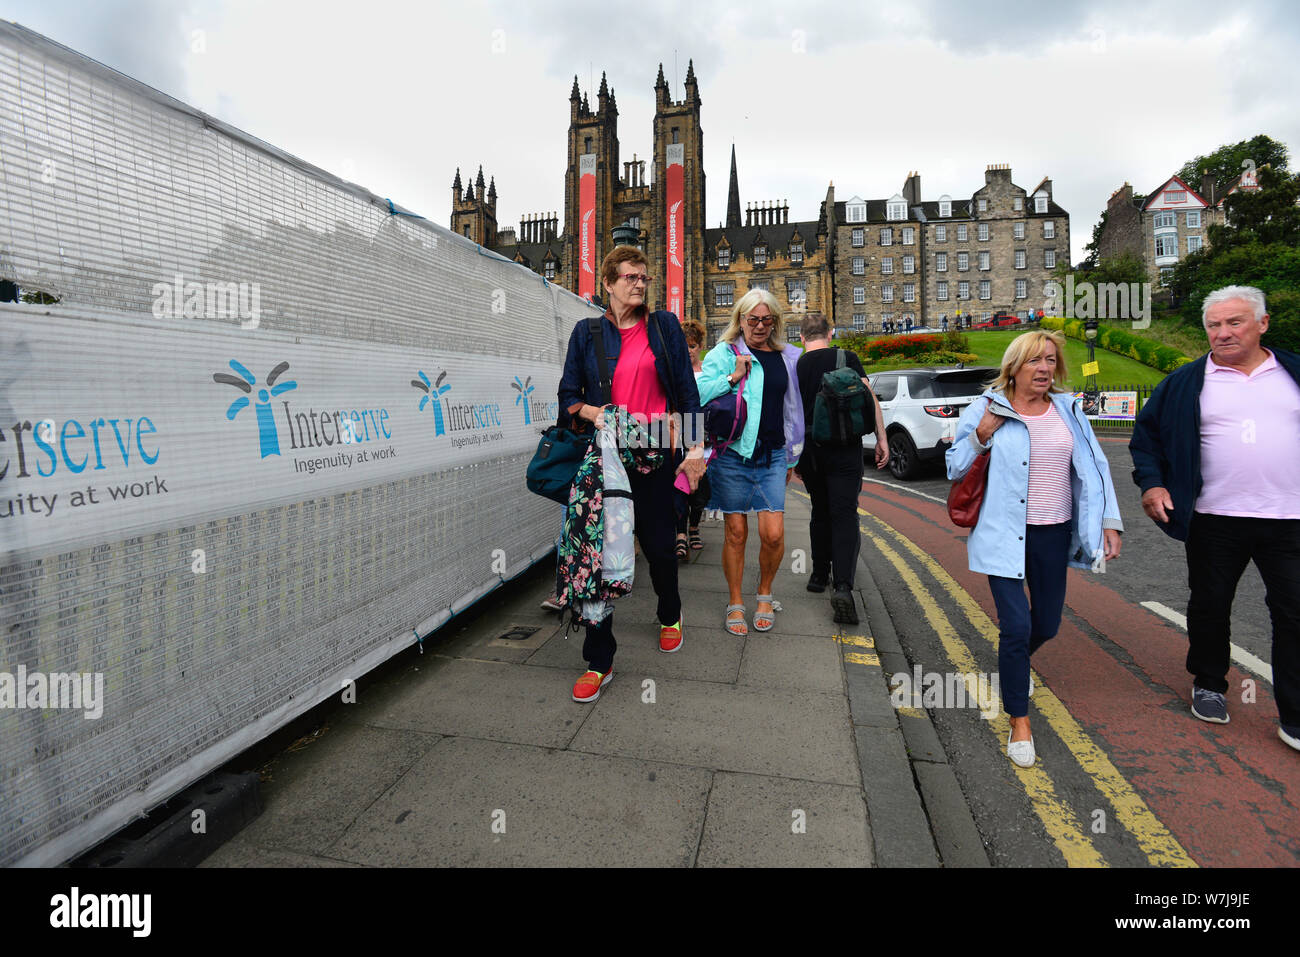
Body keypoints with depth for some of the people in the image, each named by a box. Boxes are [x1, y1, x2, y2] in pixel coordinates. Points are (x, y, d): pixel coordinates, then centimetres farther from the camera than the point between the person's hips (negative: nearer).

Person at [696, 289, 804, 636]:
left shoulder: (787, 357, 13)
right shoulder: (724, 353, 2)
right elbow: (699, 393, -6)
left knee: (773, 533, -6)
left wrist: (790, 458, 20)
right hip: (733, 454, -2)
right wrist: (732, 377, -17)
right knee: (735, 532, 4)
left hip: (772, 455, 2)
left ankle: (765, 594, 21)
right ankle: (735, 604, 20)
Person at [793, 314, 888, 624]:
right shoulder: (847, 358, 0)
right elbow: (869, 398, -7)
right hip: (844, 448, -3)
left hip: (810, 449, 3)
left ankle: (819, 575, 26)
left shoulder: (795, 368, 6)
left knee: (820, 513, 18)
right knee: (844, 516, -5)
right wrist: (881, 438, -4)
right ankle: (843, 586, -19)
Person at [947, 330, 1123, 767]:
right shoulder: (985, 409, -4)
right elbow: (955, 469, 0)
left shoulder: (1067, 410, 6)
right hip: (1003, 534, -4)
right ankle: (1019, 722, 9)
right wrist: (981, 436, -16)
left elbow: (1093, 467, 8)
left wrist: (1108, 522, 2)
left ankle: (1013, 662, 49)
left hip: (1053, 533, 4)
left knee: (1047, 624, 14)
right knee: (1016, 625, -8)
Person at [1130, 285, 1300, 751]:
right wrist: (1151, 482, -5)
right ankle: (1208, 685, 33)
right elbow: (1146, 433, 7)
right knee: (1209, 607, 12)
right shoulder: (1185, 382, 2)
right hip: (1215, 520, 0)